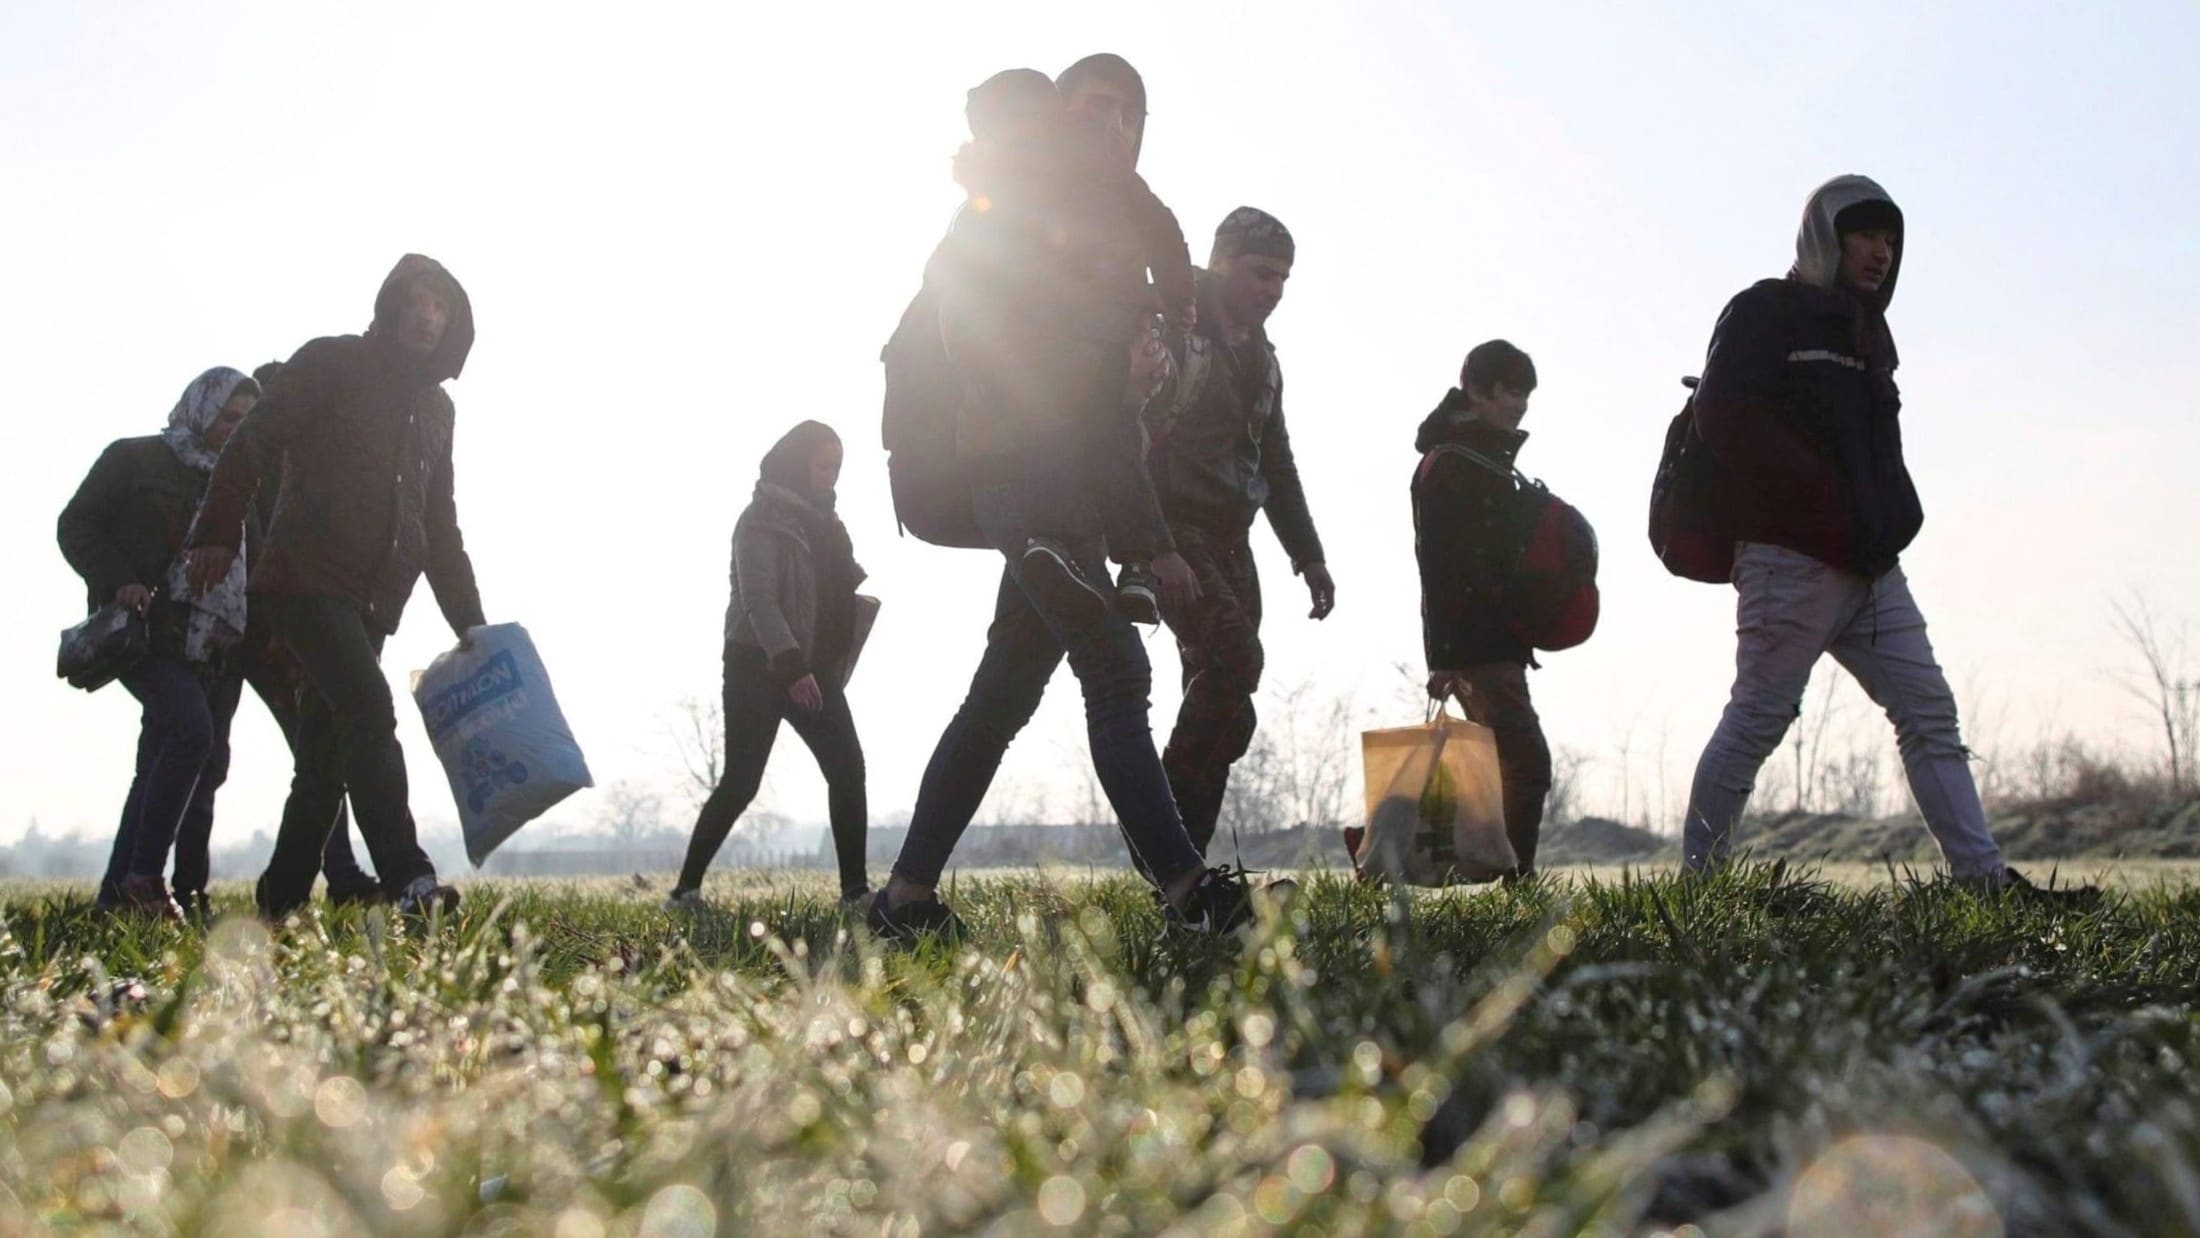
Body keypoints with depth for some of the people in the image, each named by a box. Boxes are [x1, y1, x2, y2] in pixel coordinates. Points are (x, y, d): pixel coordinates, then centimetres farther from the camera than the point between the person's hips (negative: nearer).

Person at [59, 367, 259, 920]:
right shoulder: (136, 459, 4)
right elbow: (77, 524, -1)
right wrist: (118, 580, -17)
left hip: (212, 647, 7)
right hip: (147, 632, -7)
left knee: (162, 768, 4)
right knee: (191, 729, -26)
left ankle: (119, 893, 9)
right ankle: (144, 877, -22)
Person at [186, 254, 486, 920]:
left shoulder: (436, 407, 19)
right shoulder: (332, 363, 1)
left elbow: (440, 525, 22)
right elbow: (251, 446, -5)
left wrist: (469, 621, 17)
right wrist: (217, 536, -14)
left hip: (370, 599, 7)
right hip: (306, 581, -7)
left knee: (327, 750, 4)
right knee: (369, 709, -23)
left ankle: (282, 896, 12)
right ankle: (408, 882, -33)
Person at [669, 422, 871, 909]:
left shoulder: (820, 522, 16)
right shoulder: (763, 519, -9)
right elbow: (758, 597, -21)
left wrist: (861, 587, 3)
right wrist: (790, 666, -30)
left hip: (811, 666, 7)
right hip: (761, 665, -7)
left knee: (847, 768, -5)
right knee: (742, 779, -9)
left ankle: (856, 888, -3)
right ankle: (687, 888, 0)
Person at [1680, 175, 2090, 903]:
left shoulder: (1866, 334, 24)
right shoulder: (1764, 313, -1)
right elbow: (1724, 418, -15)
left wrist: (1889, 521, 6)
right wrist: (1828, 508, -17)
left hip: (1871, 567, 8)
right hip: (1793, 561, -8)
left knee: (1929, 711, 2)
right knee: (1758, 718, -7)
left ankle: (1984, 876, 2)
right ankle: (1698, 876, 2)